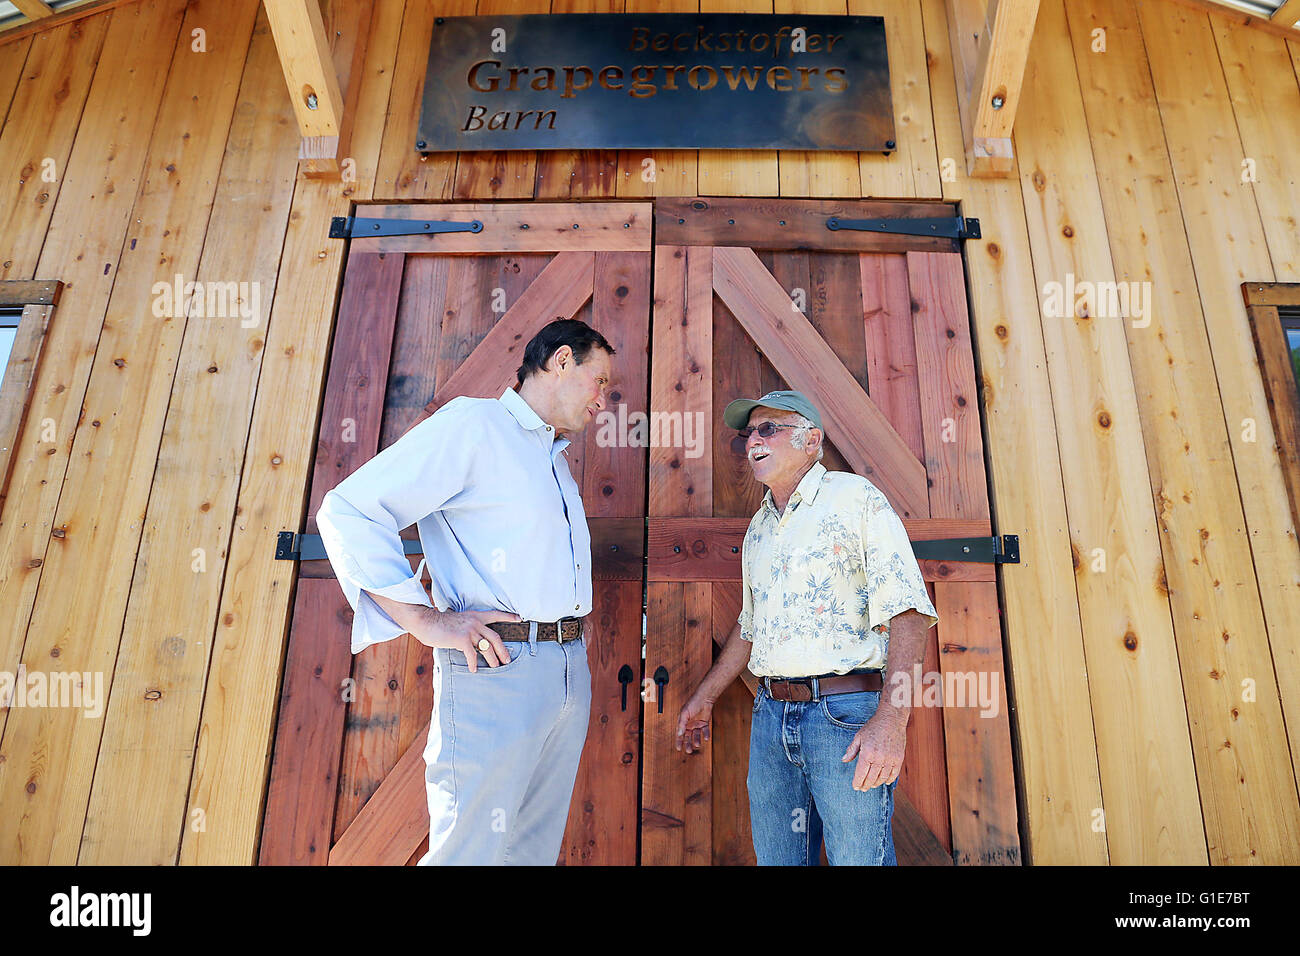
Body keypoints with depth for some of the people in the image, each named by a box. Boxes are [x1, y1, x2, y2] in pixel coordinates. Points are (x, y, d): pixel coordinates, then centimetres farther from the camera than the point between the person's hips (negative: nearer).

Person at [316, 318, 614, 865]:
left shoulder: (555, 458, 21)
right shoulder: (473, 423, -6)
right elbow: (348, 512, -13)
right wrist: (426, 621, -18)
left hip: (569, 671, 8)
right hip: (496, 669, -8)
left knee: (535, 850, 16)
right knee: (470, 851, 1)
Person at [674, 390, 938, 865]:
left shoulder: (855, 498, -5)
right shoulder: (758, 528, 15)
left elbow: (908, 611, -14)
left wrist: (892, 719, -23)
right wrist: (703, 697, 25)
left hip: (845, 715, -6)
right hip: (771, 715, 6)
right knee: (776, 857, 14)